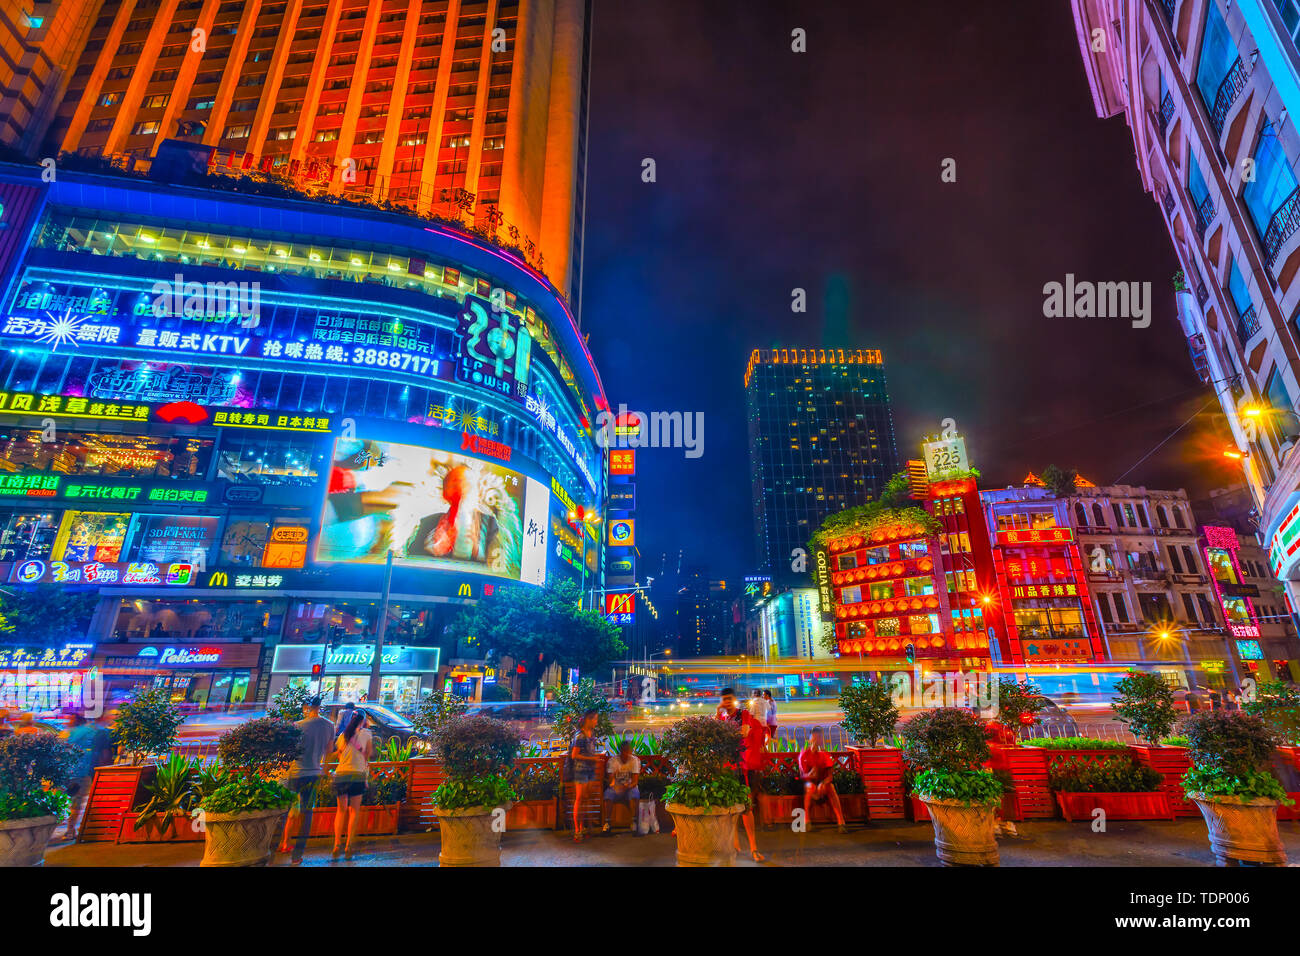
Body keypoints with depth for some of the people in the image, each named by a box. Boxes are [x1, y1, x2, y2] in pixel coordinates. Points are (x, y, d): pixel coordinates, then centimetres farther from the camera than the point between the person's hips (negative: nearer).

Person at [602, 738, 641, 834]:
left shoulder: (635, 760, -5)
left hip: (630, 787, 0)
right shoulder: (612, 760, -6)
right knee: (608, 793, -30)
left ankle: (634, 822, -22)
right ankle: (607, 822, -19)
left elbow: (635, 780, -11)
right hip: (616, 787, 1)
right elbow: (610, 780, -14)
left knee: (634, 793, -33)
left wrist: (628, 785, -33)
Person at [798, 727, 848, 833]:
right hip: (809, 781, -1)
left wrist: (823, 783, -29)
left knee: (830, 787, -34)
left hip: (823, 781, 1)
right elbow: (804, 775, -9)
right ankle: (807, 820, -26)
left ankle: (841, 822, -40)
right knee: (811, 787, -37)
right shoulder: (804, 754, -2)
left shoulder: (825, 755, 2)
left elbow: (830, 775, -7)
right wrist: (811, 774, -34)